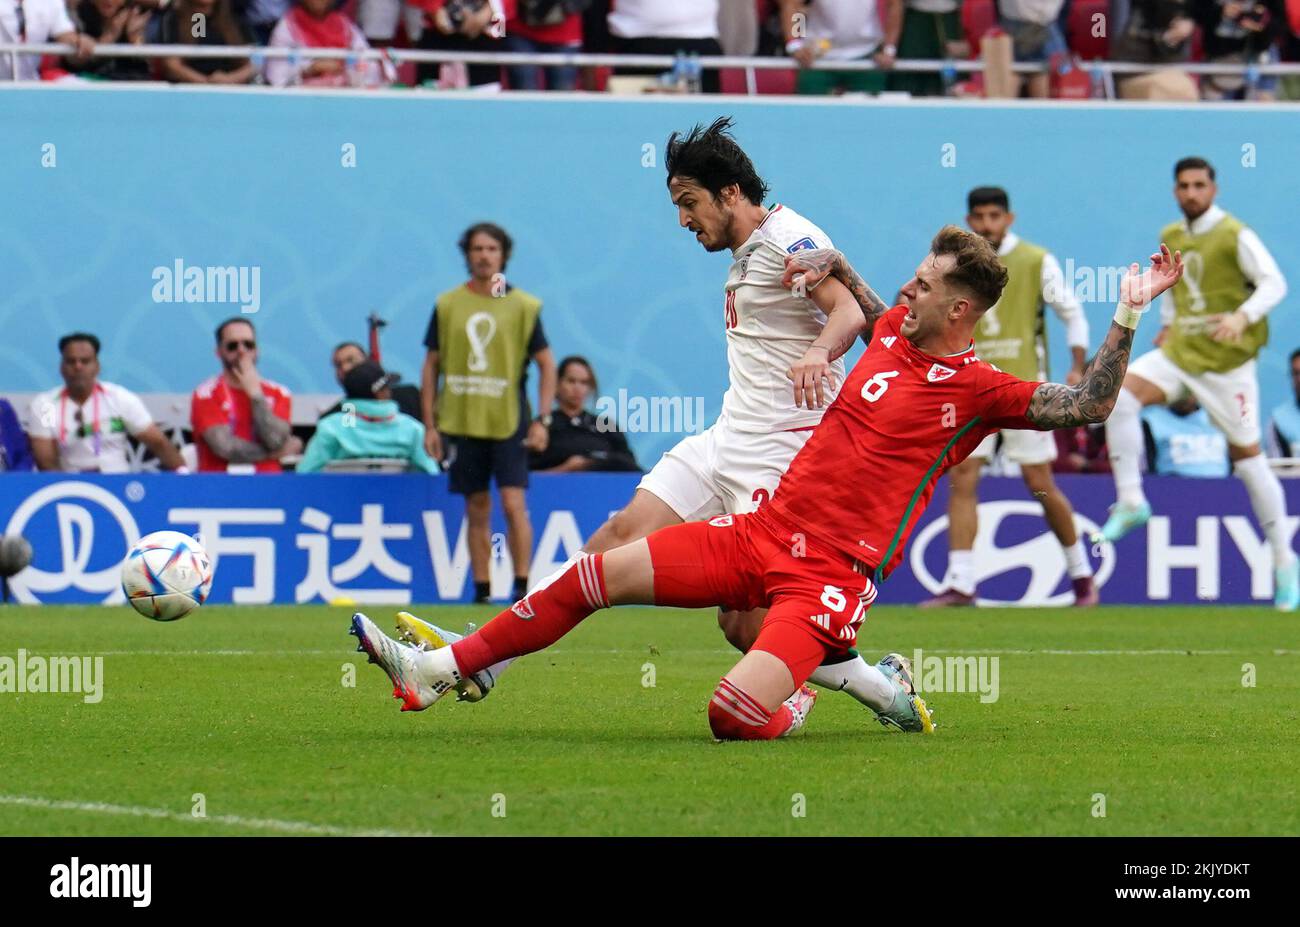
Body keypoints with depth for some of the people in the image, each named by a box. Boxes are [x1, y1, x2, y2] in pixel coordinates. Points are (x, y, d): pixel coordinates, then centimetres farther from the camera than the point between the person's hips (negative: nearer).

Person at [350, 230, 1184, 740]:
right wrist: (828, 263, 13)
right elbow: (854, 293, 33)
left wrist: (1129, 316, -21)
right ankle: (438, 671, 7)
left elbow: (1087, 405, -15)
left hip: (830, 575, -7)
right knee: (598, 575, -4)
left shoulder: (977, 389, -7)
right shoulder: (895, 333, 12)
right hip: (762, 534, 7)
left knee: (738, 712, -29)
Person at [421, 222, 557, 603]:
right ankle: (481, 592, 11)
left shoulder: (523, 306, 1)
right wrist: (429, 425, 3)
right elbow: (431, 365, 9)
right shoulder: (447, 305, 5)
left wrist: (542, 420, -5)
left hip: (508, 422, -2)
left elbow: (546, 364, 4)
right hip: (461, 421, 2)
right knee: (477, 511, 6)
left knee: (514, 504, -11)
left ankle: (523, 587, -9)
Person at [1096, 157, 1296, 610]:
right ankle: (1130, 501, -14)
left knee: (1246, 455, -1)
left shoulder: (1235, 236, -9)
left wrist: (1242, 317, -30)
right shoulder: (1170, 237, 11)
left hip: (1226, 358, -5)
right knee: (1121, 393, -20)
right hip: (1180, 348, 5)